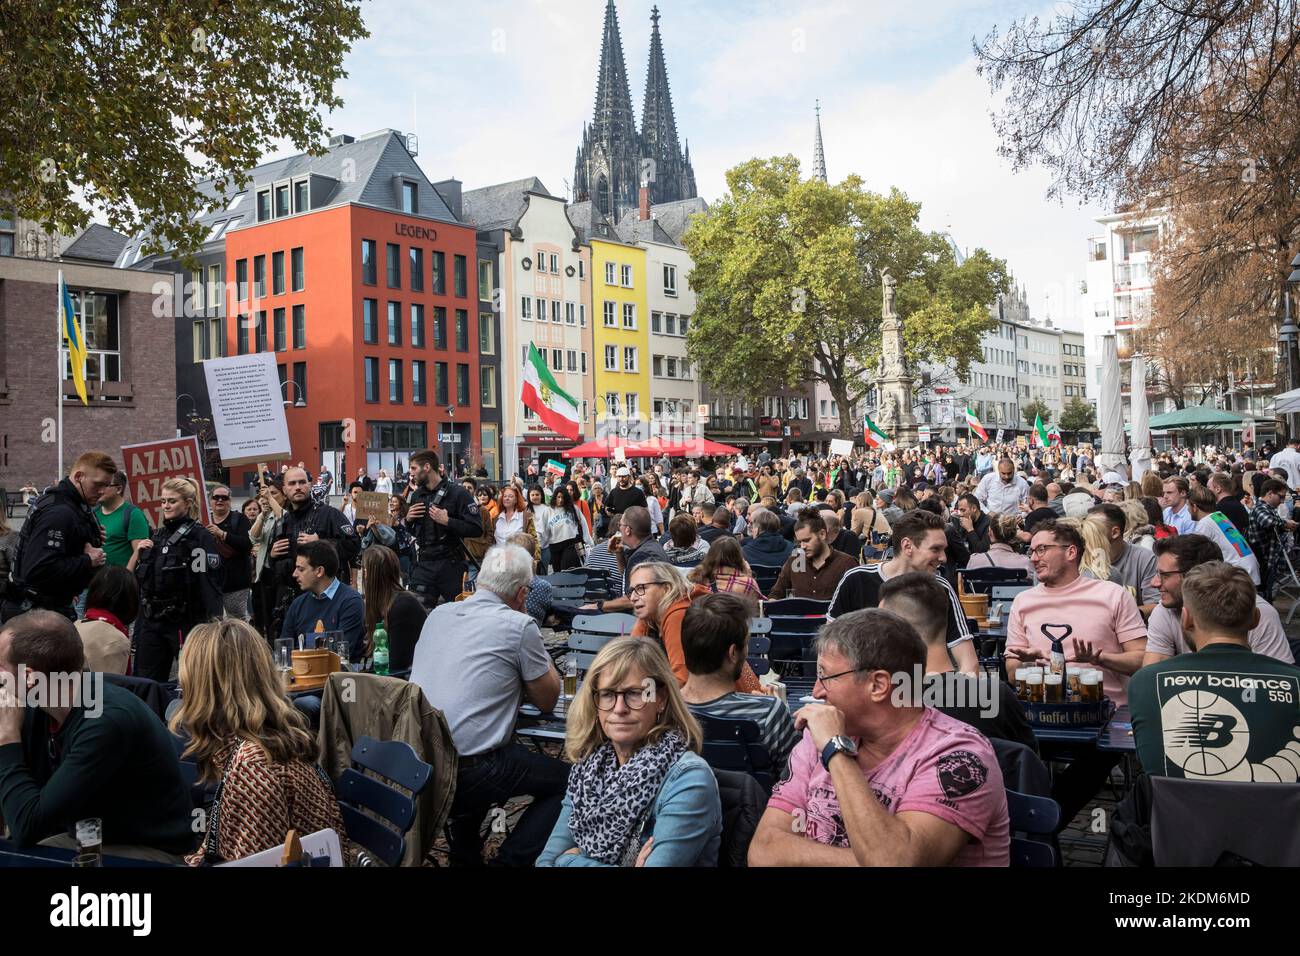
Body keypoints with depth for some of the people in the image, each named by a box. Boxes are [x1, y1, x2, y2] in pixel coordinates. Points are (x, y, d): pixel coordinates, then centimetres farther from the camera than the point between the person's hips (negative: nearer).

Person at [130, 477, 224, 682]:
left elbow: (210, 585, -15)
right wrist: (137, 552, 0)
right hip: (151, 622, 7)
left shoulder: (200, 537, -8)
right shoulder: (157, 536, 13)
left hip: (185, 622, -6)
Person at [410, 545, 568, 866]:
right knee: (564, 780, 12)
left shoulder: (438, 614, 10)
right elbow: (547, 701, 5)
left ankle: (464, 855, 33)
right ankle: (511, 861, 2)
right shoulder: (519, 626, -7)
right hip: (465, 771, -6)